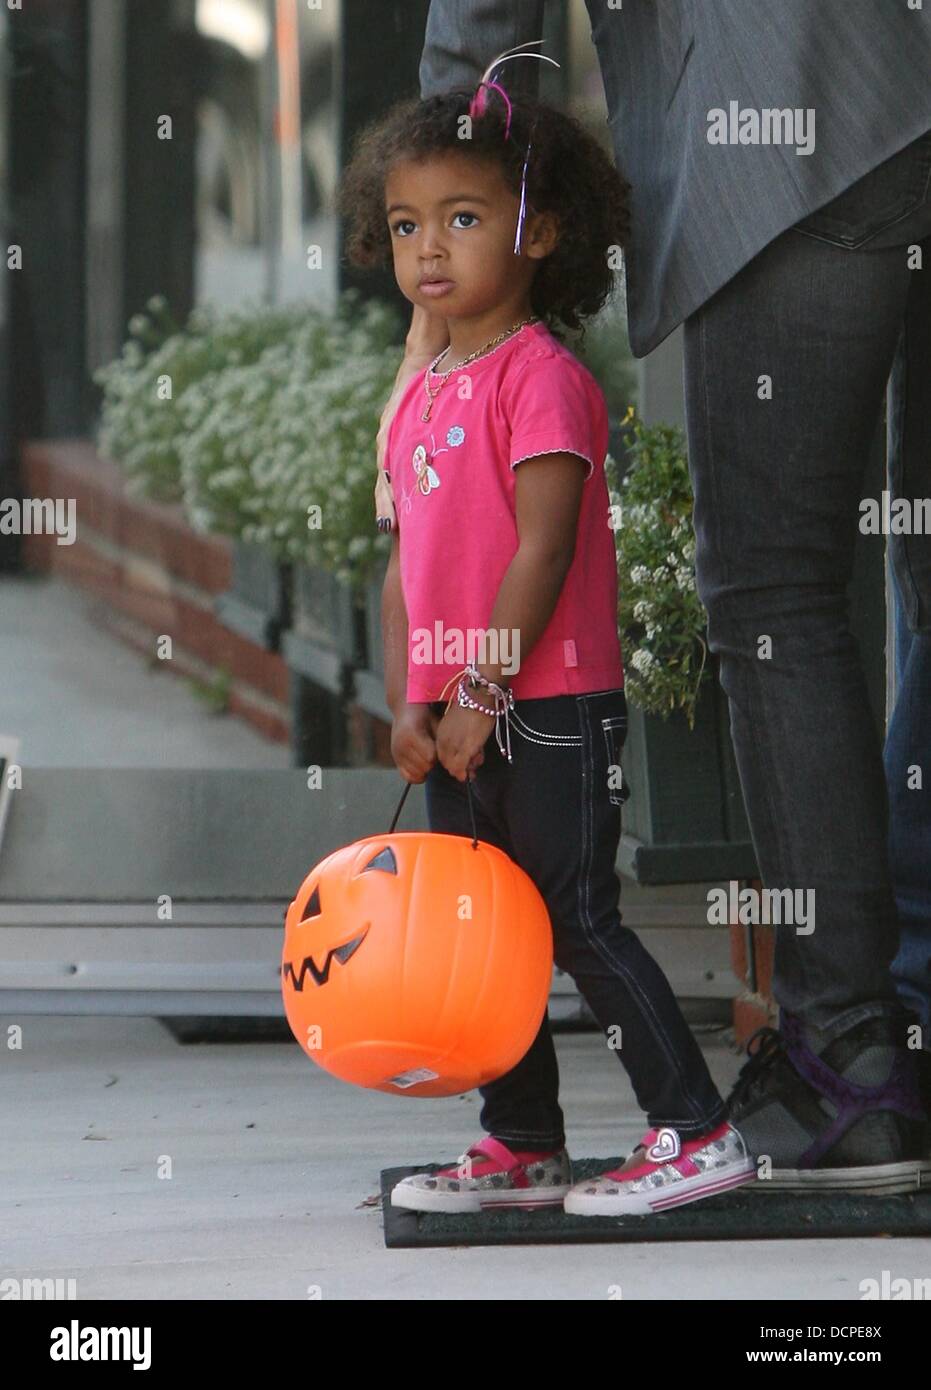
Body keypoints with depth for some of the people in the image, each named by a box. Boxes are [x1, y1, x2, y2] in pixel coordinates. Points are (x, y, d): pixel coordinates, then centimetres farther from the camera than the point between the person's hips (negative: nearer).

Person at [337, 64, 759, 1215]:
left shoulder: (541, 375, -12)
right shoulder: (420, 397, 14)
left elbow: (543, 550, -17)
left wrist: (483, 695, -17)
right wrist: (409, 702, 5)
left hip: (547, 707, -9)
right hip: (458, 719, 9)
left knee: (580, 923, -7)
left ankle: (697, 1135, -2)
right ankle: (522, 1148, 22)